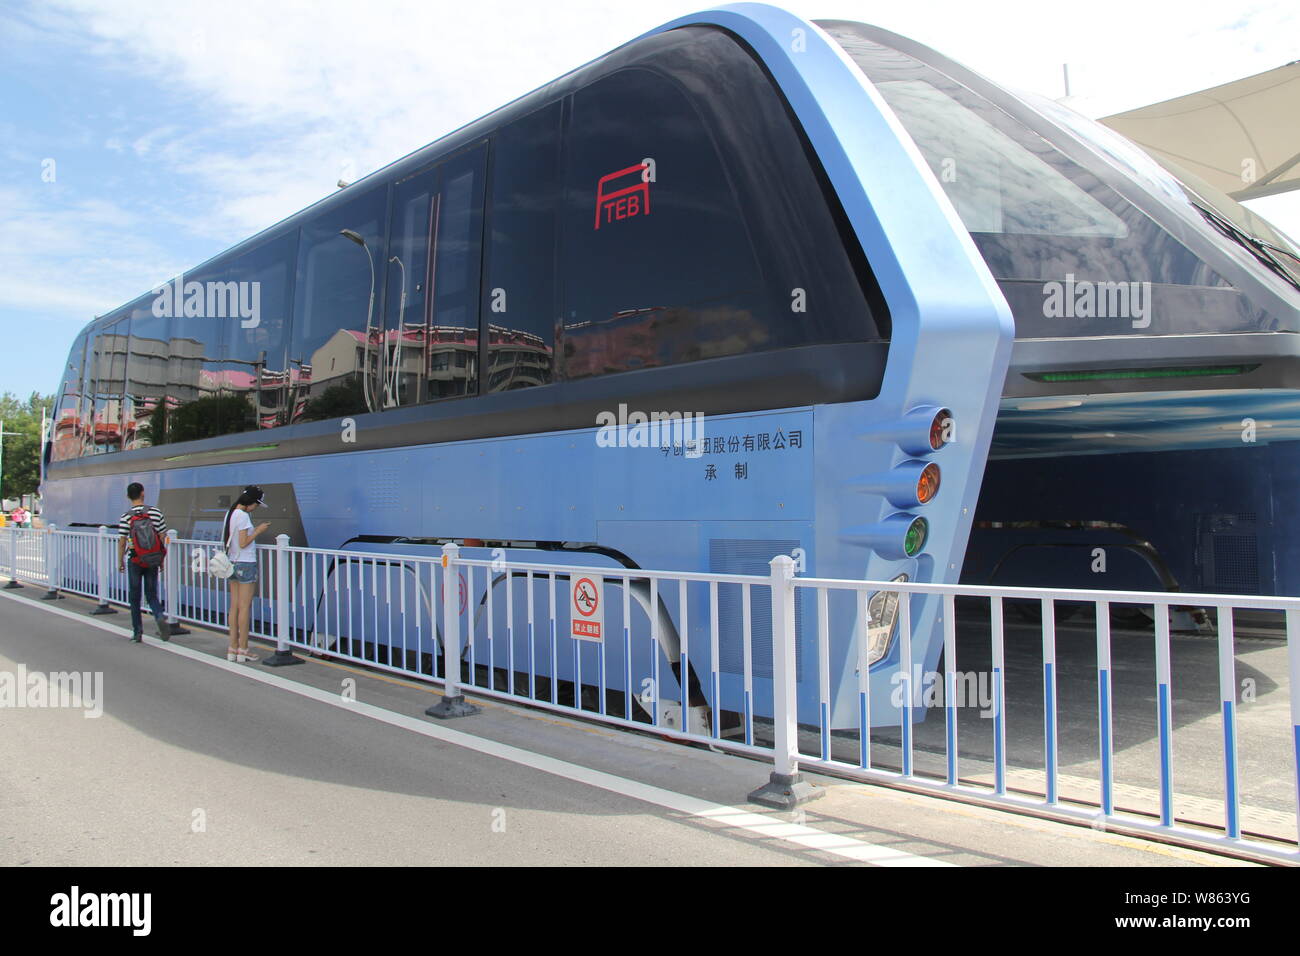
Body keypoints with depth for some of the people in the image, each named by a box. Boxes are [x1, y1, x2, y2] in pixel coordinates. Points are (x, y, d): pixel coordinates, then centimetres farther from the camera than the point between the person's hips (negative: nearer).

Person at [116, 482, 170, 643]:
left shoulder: (126, 517, -6)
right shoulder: (155, 513, -3)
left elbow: (122, 541, -5)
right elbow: (162, 537, -1)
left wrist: (120, 561, 7)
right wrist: (161, 560, 9)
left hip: (134, 561, -1)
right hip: (152, 562, 1)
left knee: (134, 597, 10)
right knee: (151, 595, 10)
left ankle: (137, 631, 13)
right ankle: (160, 617, -16)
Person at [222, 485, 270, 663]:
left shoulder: (230, 513, 11)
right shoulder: (243, 516, -15)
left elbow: (227, 540, 15)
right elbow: (243, 543, -17)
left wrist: (254, 531, 12)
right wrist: (258, 531, -6)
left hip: (233, 563, 8)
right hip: (246, 564, -8)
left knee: (234, 607, 10)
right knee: (244, 608, -2)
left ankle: (233, 648, 14)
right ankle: (243, 650, 3)